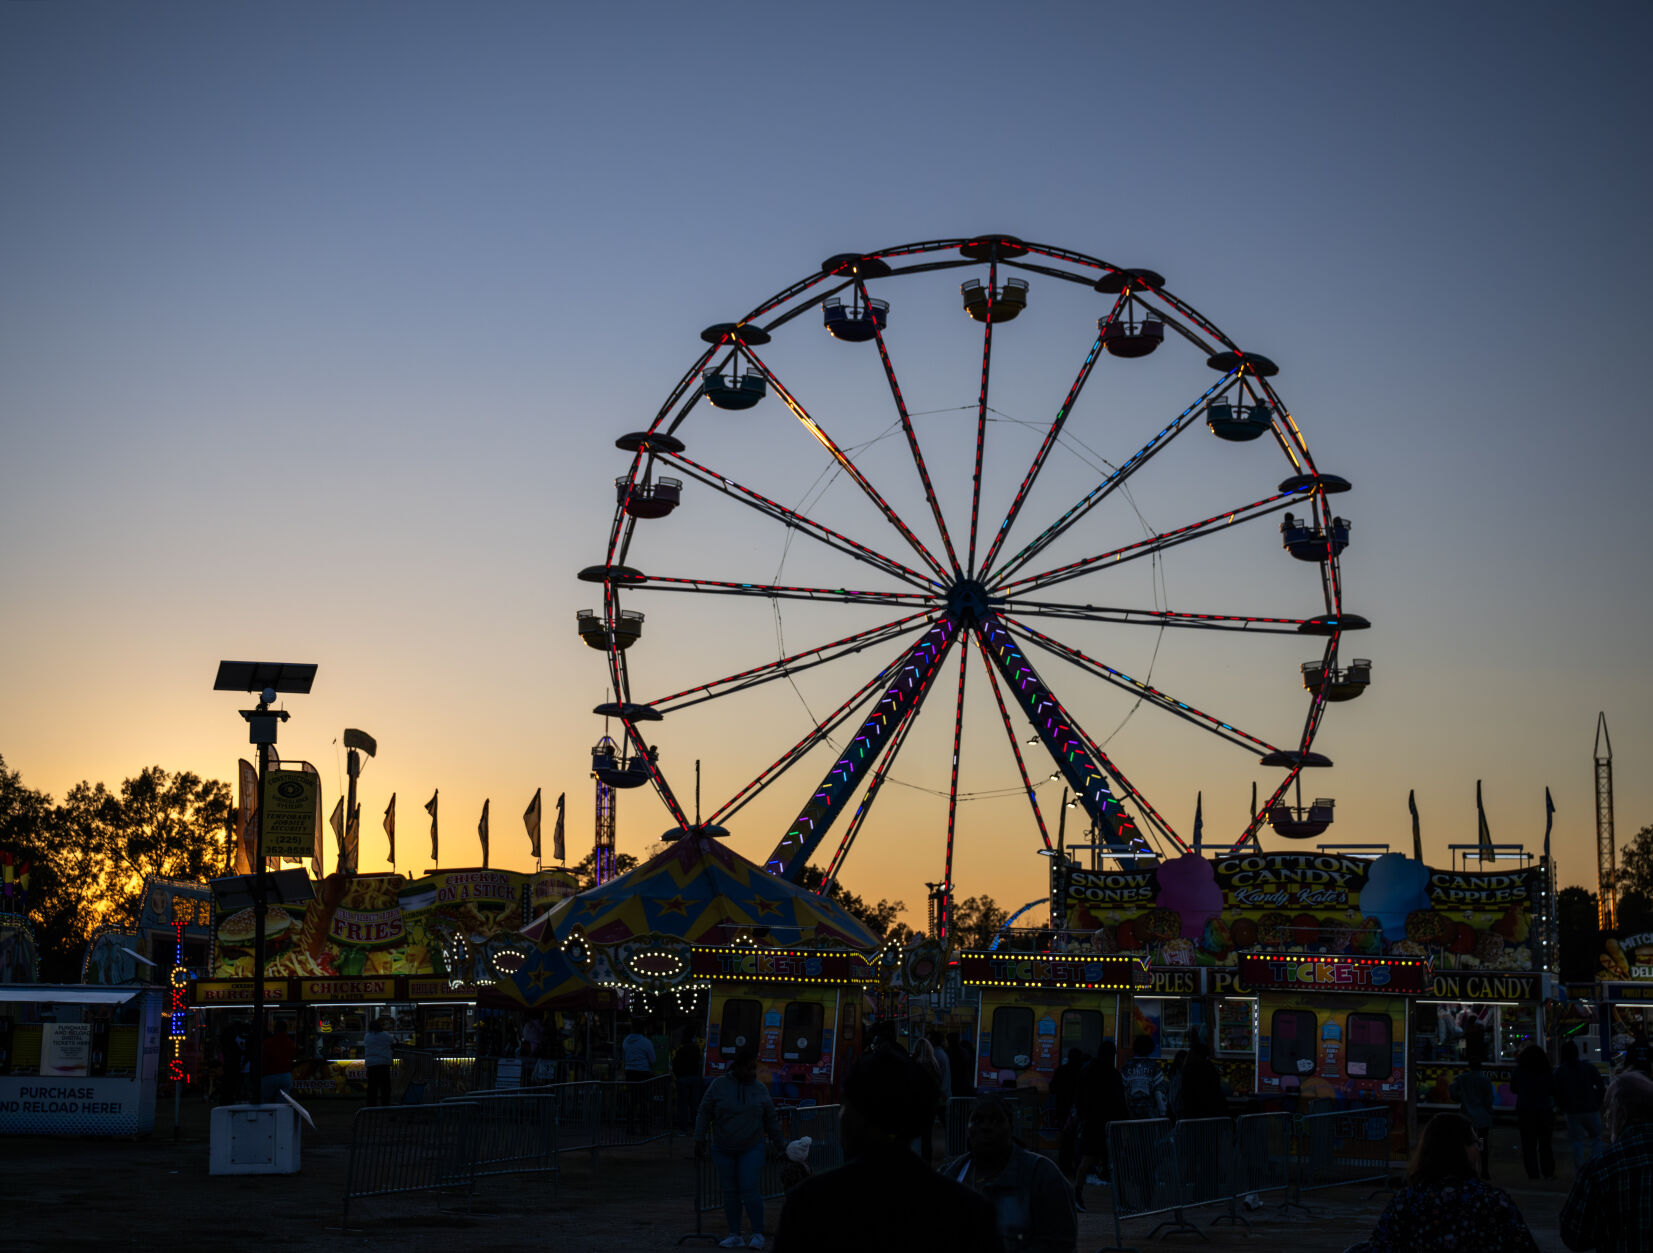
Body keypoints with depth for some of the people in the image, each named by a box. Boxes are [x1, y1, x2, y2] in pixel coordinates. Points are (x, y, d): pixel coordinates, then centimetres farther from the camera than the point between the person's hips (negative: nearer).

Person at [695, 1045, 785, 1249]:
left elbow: (771, 1119, 8)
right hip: (723, 1150, 1)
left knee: (750, 1190, -10)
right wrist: (699, 1140, -6)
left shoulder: (760, 1090, 0)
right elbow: (704, 1113, -2)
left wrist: (779, 1145, 10)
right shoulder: (719, 1085, -5)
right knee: (730, 1192, 4)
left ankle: (758, 1234, -2)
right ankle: (734, 1236, 12)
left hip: (751, 1149, -1)